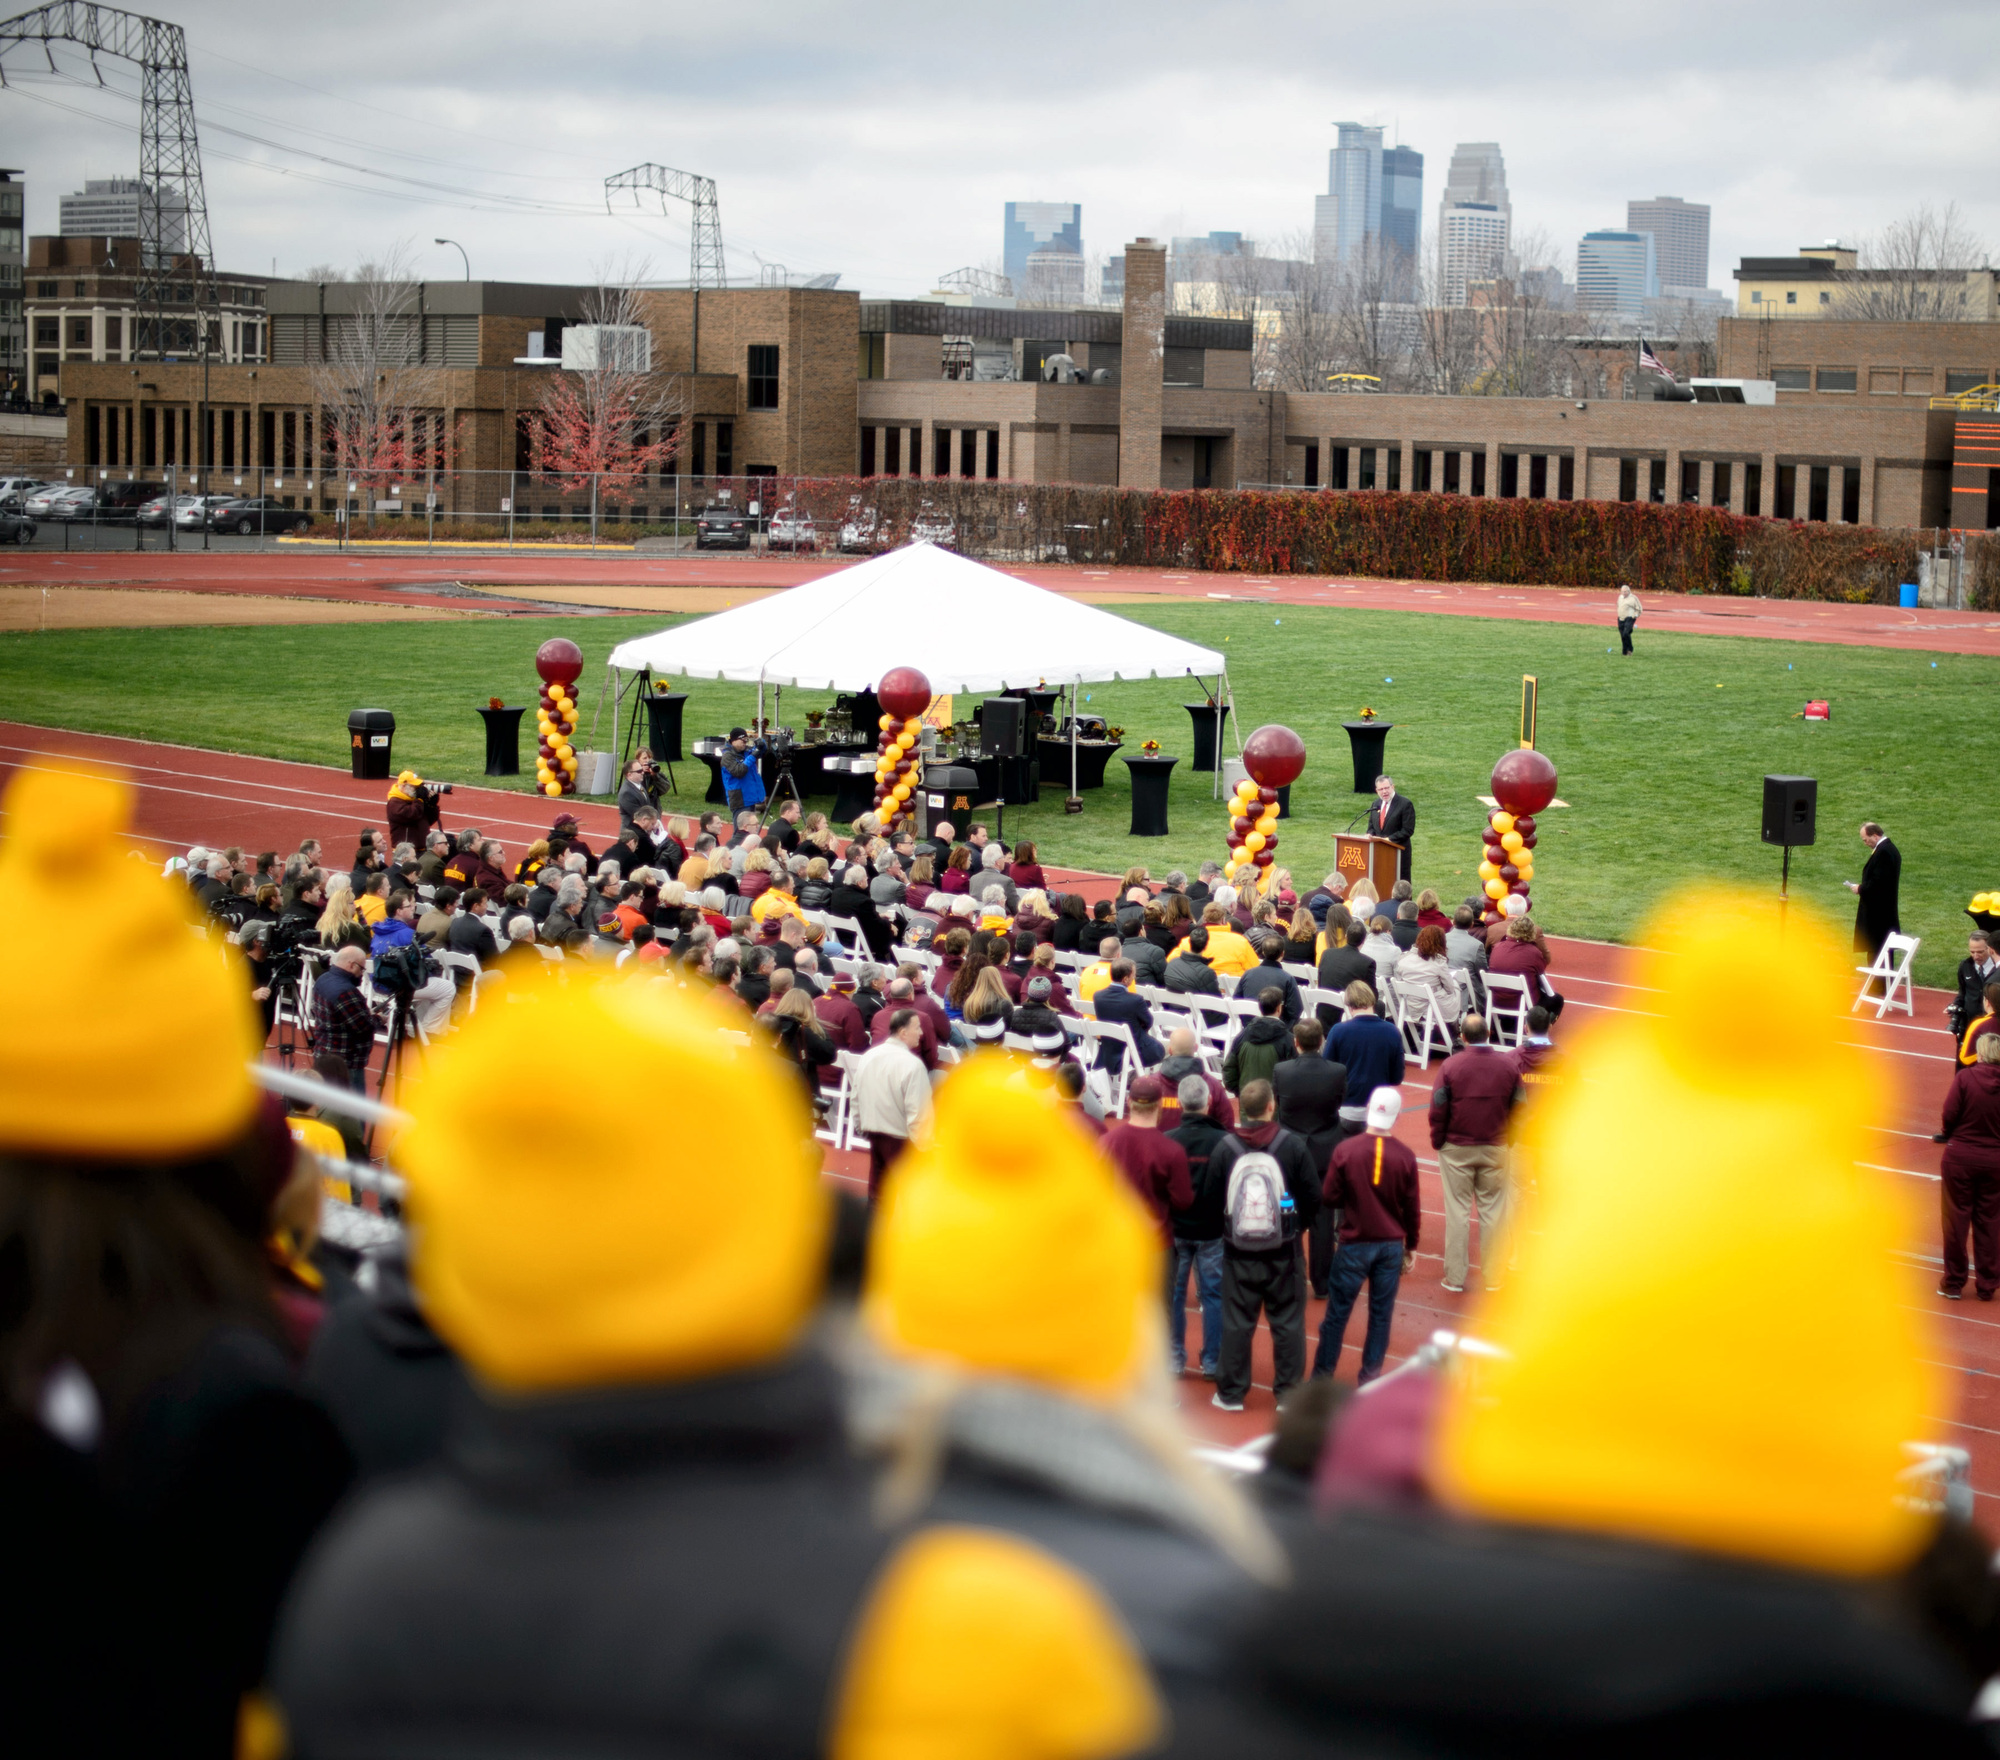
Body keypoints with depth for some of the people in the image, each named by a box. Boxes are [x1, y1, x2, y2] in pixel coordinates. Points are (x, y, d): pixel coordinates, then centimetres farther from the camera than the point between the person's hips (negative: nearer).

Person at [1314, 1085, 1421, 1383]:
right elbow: (1413, 1207, 1)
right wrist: (1411, 1247, 14)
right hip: (1392, 1246, 1)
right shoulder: (1405, 1156, -7)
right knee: (1381, 1314, 10)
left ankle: (1322, 1376, 14)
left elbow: (1330, 1198, -6)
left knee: (1337, 1312, 8)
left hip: (1355, 1244, -1)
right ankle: (1370, 1376, 14)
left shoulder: (1345, 1151, -12)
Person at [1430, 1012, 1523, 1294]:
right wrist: (1508, 1139, 13)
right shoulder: (1509, 1065, -3)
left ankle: (1456, 1278, 8)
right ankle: (1492, 1276, 13)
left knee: (1457, 1212, 5)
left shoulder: (1450, 1066, -11)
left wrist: (1438, 1143, 3)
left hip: (1457, 1149, -2)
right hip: (1496, 1149, 2)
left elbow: (1438, 1110, -9)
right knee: (1493, 1212, 10)